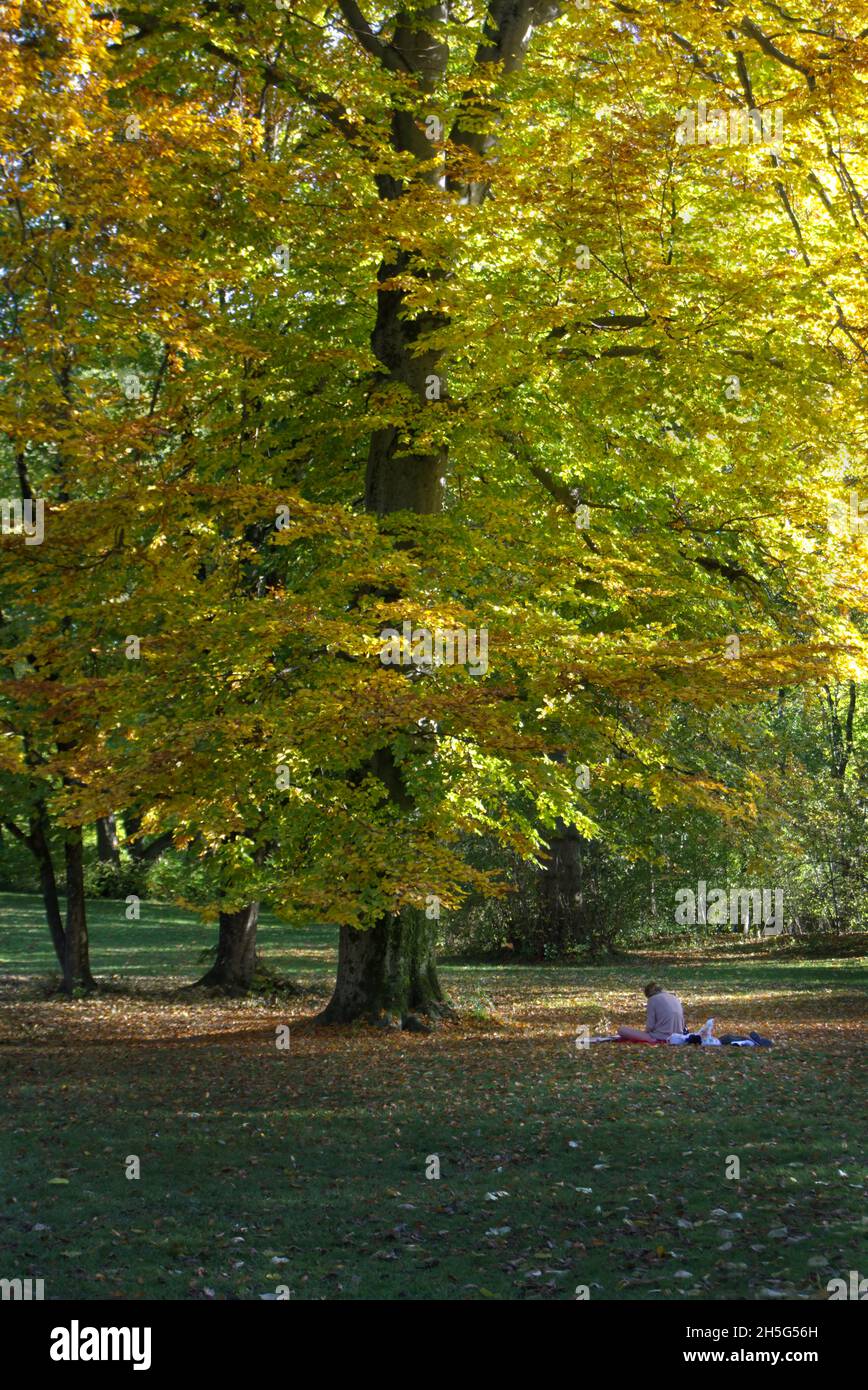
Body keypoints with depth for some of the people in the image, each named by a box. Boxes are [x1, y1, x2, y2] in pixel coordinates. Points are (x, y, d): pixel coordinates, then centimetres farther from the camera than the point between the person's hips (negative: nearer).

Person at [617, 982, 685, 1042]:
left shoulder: (653, 999, -4)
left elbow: (650, 1026, -9)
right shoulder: (675, 998, 13)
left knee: (621, 1030, -8)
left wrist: (645, 1031, 10)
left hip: (661, 1037, -8)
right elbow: (682, 1023, 13)